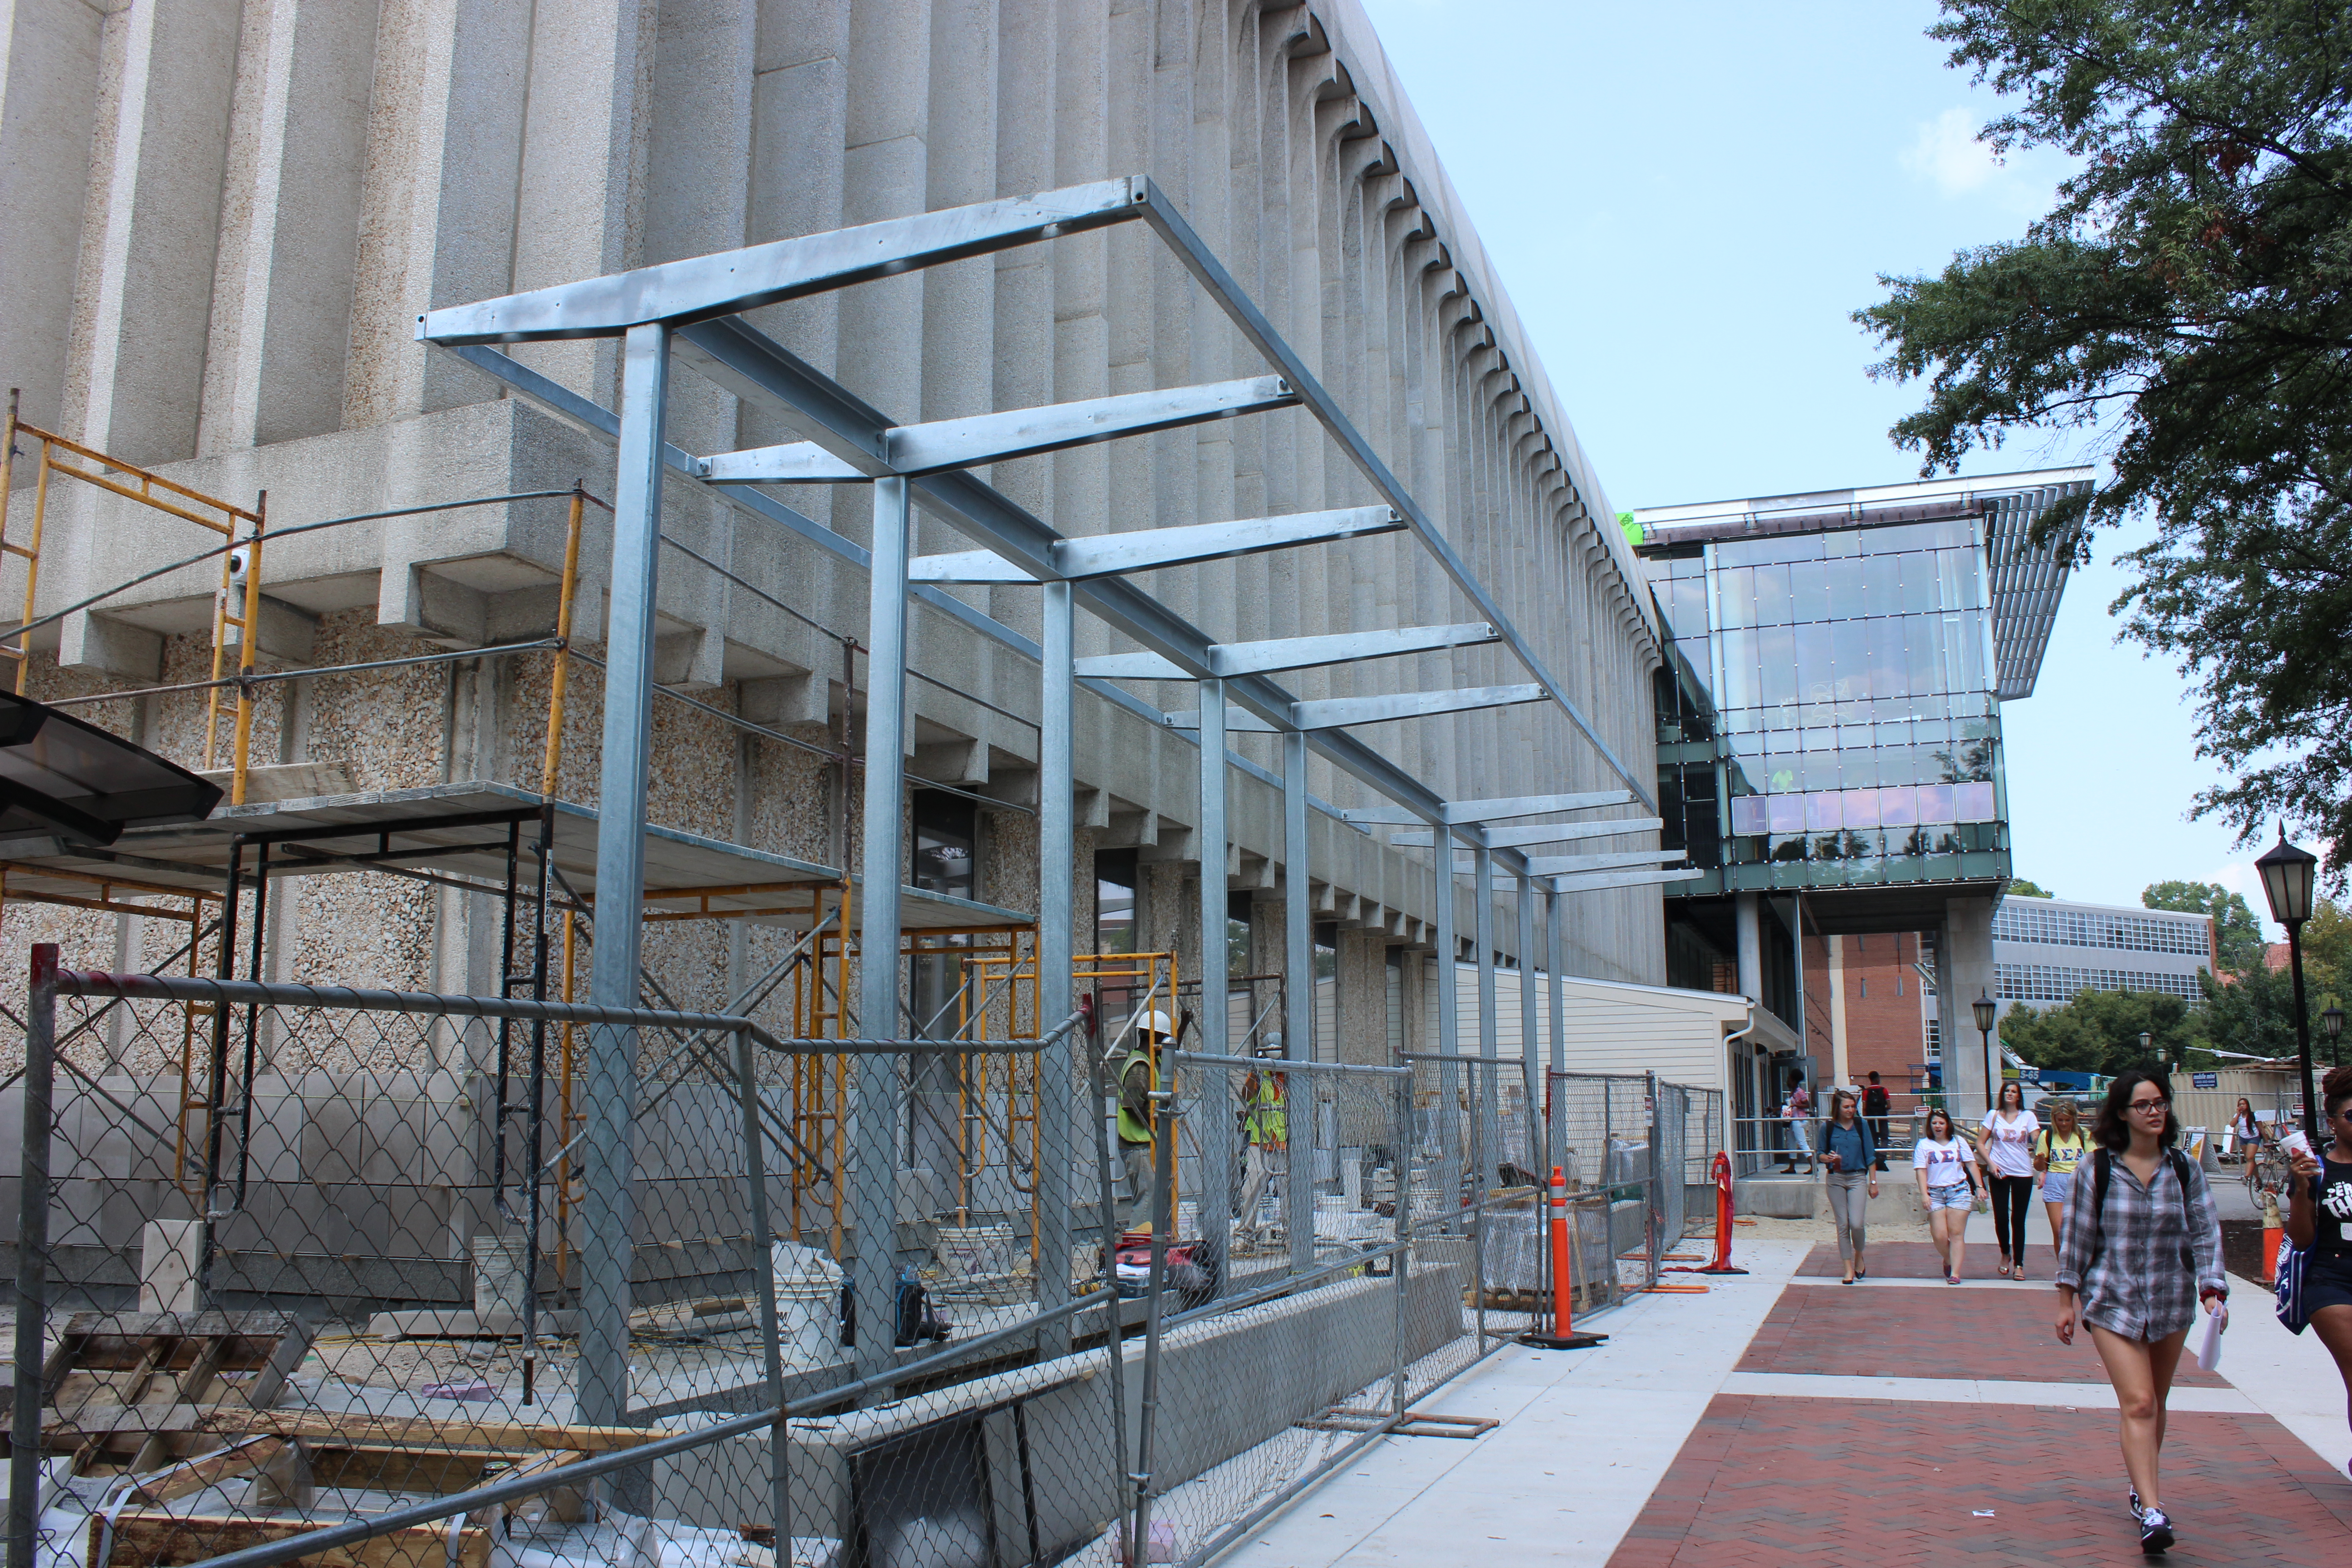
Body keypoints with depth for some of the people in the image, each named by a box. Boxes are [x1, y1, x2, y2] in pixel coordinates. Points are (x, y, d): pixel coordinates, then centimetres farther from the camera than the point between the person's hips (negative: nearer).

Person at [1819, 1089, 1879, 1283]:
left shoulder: (1862, 1125, 1)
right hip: (1836, 1179, 1)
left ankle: (1859, 1257, 17)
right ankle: (1849, 1269, 9)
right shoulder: (1828, 1127, 1)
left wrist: (1873, 1182, 2)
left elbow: (1870, 1155, 4)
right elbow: (1821, 1153, 9)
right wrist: (1828, 1158, -14)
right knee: (1842, 1225, 2)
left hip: (1857, 1178, -1)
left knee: (1856, 1223, -12)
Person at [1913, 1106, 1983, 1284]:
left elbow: (1971, 1164, 10)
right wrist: (1924, 1194, -10)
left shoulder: (1958, 1142, 9)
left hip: (1959, 1191, 0)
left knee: (1956, 1234, -5)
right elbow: (1921, 1170, -1)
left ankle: (1955, 1273, -4)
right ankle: (1948, 1262, 23)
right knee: (1940, 1236, -5)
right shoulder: (1923, 1145, 4)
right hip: (1935, 1194, 0)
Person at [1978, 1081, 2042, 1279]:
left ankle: (2019, 1264, 10)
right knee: (2001, 1218, -1)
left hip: (2023, 1173, 0)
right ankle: (2005, 1254, 24)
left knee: (2018, 1220, 2)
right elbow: (1980, 1143, 7)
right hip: (1999, 1173, 0)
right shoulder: (1994, 1115, 6)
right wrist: (1990, 1163, -6)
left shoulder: (2028, 1116, 5)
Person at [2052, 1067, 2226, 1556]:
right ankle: (2151, 1512, -18)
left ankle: (2142, 1483, 33)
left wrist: (2212, 1286, -14)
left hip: (2171, 1301, 3)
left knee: (2155, 1405, 14)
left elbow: (2205, 1231, 1)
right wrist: (2067, 1299, 0)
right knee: (2137, 1404, -13)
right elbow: (2077, 1236, 0)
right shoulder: (2097, 1169, -5)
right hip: (2112, 1300, -3)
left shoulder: (2184, 1169, 2)